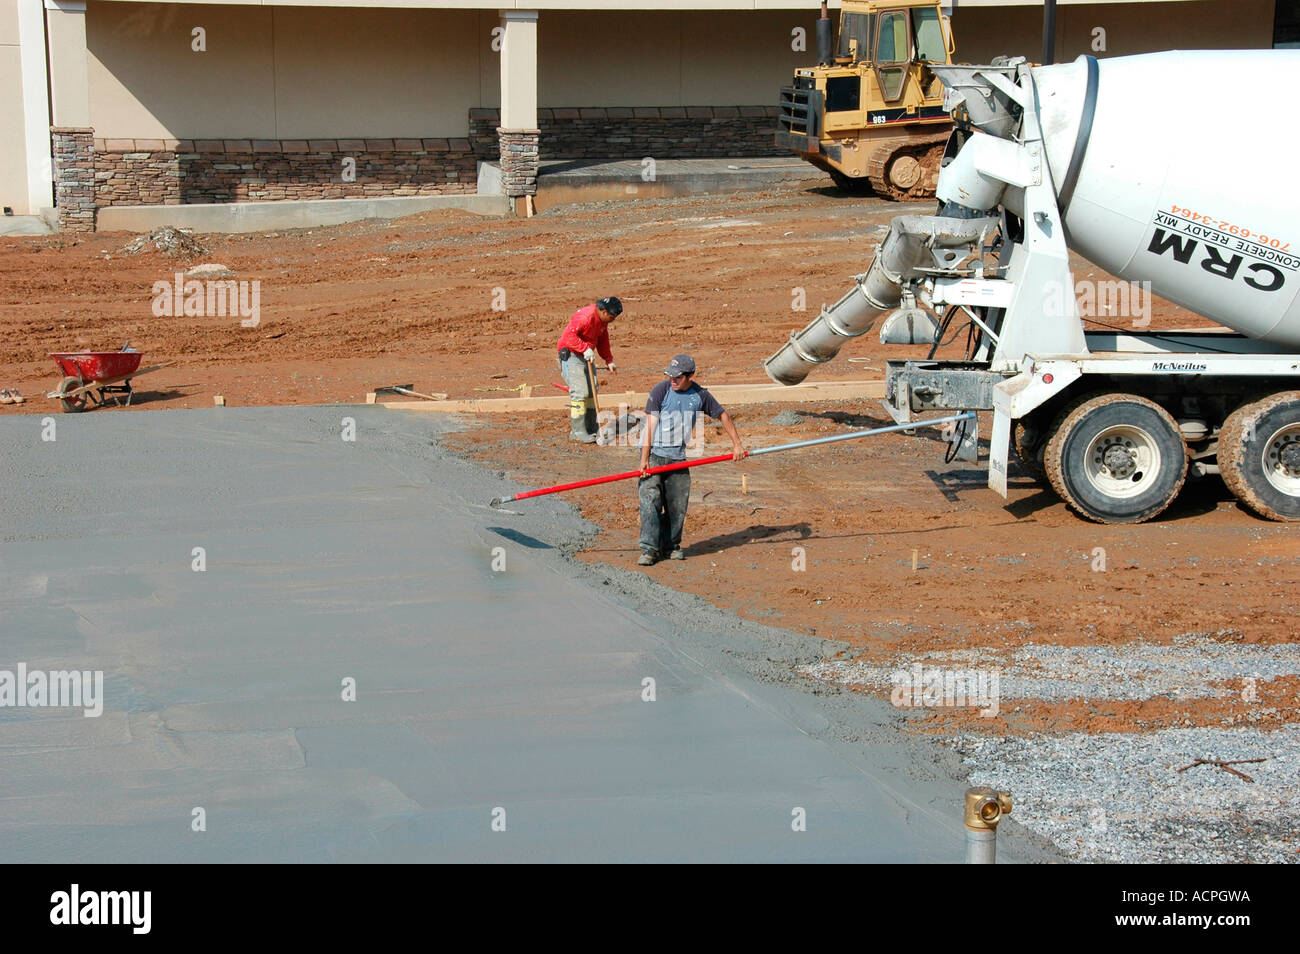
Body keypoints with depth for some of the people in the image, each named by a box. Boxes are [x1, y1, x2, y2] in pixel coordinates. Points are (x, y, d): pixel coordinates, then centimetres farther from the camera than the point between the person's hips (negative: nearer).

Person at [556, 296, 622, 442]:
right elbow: (570, 334, -31)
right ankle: (578, 431, -9)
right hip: (570, 355, -10)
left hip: (586, 356, 10)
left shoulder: (602, 320, 6)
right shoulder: (585, 316, -24)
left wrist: (609, 360, 17)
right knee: (579, 392, -13)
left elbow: (603, 341, 20)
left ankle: (591, 429, 20)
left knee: (591, 392, 11)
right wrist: (585, 348, -34)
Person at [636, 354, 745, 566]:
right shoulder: (661, 390, -9)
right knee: (650, 499, -13)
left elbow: (722, 414, 15)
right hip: (654, 453, -3)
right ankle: (649, 550, -12)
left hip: (678, 457, 4)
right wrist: (644, 458, -17)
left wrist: (737, 444, 14)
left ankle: (671, 546, 21)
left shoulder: (700, 395, 1)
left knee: (678, 504, 4)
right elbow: (650, 424, -11)